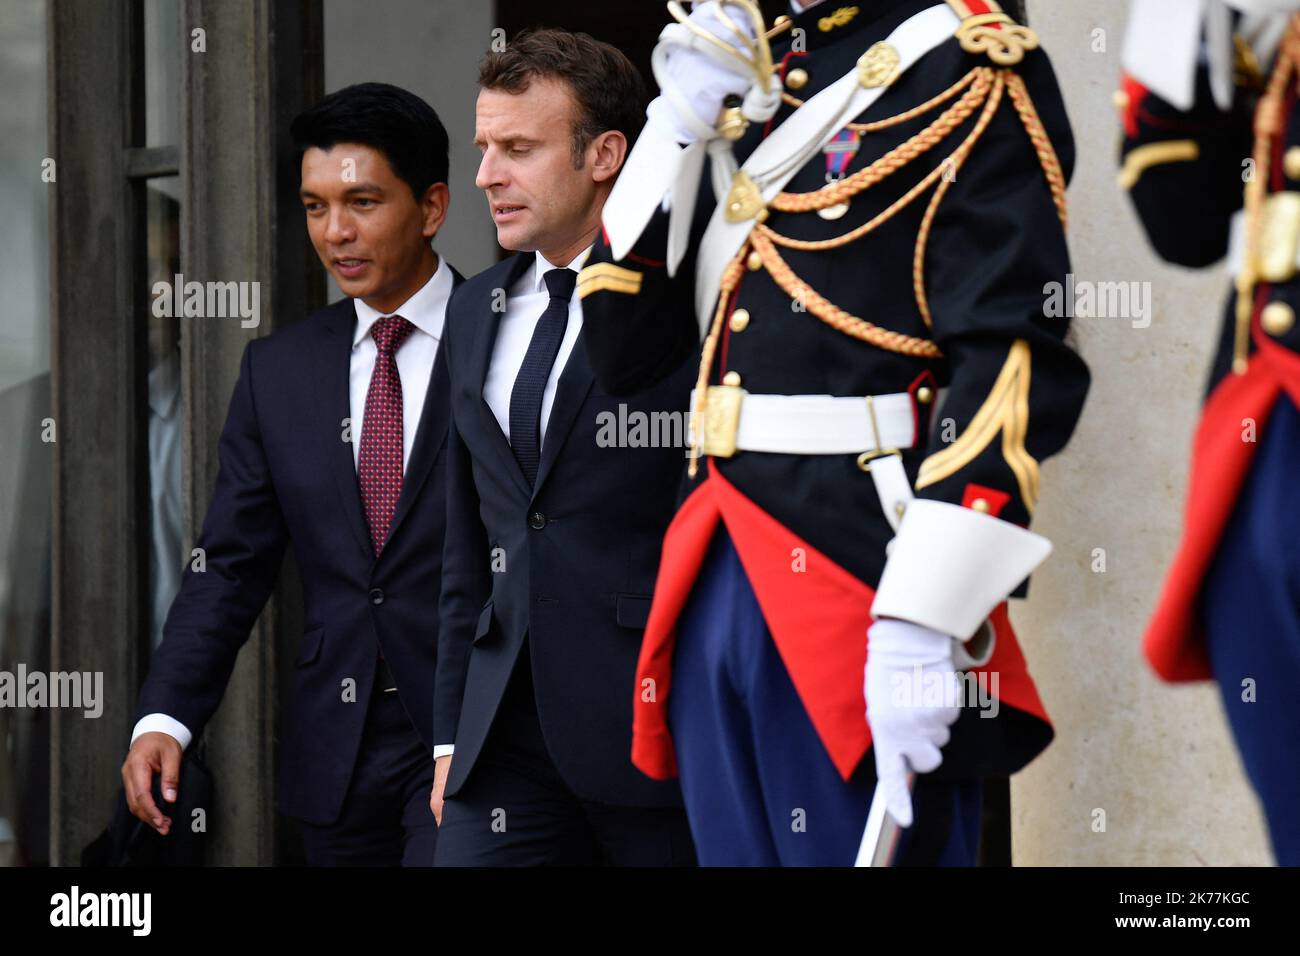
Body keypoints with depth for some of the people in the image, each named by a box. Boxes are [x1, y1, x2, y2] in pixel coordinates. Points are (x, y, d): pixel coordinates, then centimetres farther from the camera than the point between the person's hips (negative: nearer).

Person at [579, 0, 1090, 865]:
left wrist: (920, 622, -24)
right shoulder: (754, 78, 16)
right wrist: (679, 123, 4)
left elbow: (1016, 361, -17)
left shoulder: (967, 71, -7)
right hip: (717, 592, 8)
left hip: (858, 581, -8)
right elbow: (621, 349, 16)